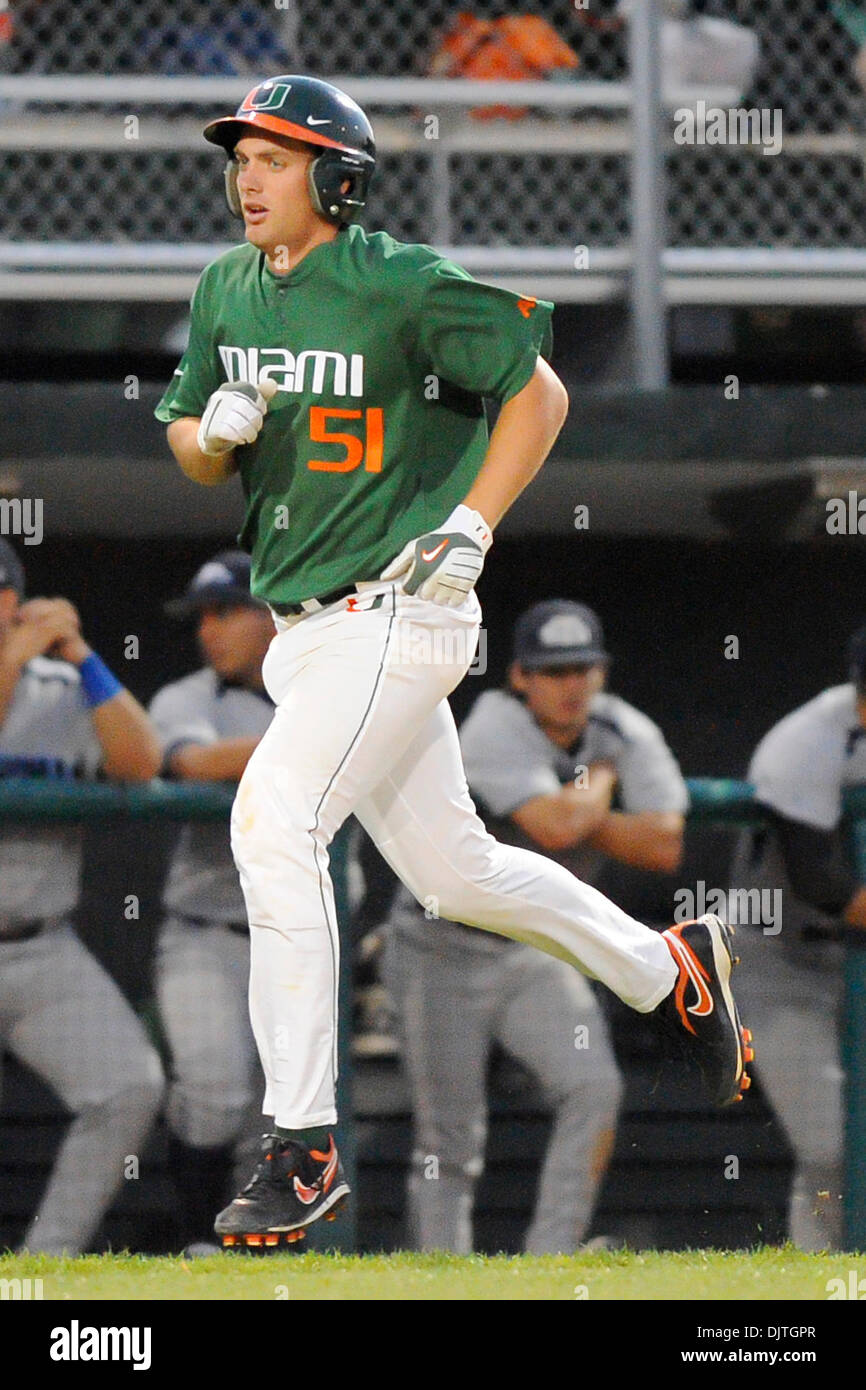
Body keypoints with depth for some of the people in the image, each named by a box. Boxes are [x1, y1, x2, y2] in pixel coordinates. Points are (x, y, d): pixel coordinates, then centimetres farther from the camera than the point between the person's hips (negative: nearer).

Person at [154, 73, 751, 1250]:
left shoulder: (402, 287, -12)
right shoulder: (227, 293, 9)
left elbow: (539, 391, -5)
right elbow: (192, 448, 16)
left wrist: (470, 526, -13)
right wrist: (214, 432, -8)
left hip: (395, 613, -8)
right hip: (304, 626, 8)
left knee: (273, 821, -22)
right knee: (454, 869, 15)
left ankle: (304, 1150, -20)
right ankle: (668, 969, 37)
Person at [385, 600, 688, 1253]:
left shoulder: (628, 734, -3)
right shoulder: (495, 730, -21)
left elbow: (664, 846, -14)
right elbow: (556, 827, -35)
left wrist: (576, 812, -21)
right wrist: (599, 779, -16)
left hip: (539, 957, 4)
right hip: (446, 954, -4)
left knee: (595, 1088, -17)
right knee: (449, 1144, -4)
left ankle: (550, 1263, -13)